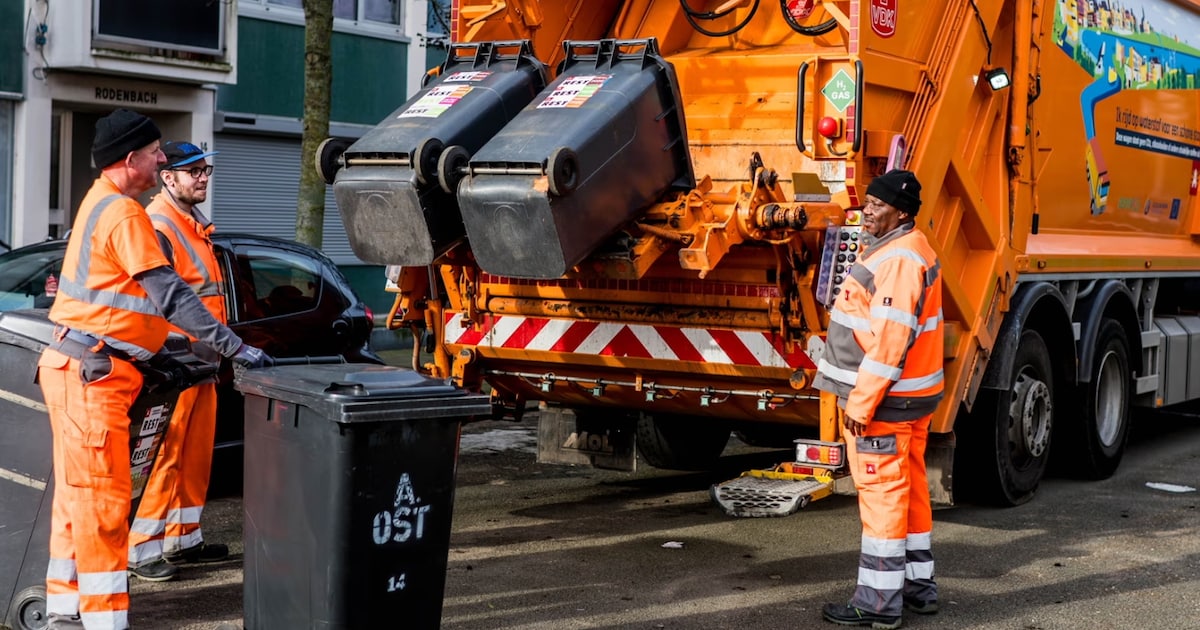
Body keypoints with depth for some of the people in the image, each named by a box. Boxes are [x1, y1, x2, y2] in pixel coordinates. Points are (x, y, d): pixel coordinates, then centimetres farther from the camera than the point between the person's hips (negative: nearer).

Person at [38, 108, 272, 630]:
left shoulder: (101, 201, 15)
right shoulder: (124, 213, -16)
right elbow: (170, 295, -21)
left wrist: (160, 356, 22)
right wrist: (237, 348, -20)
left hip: (81, 367, 10)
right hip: (91, 372, -10)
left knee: (78, 494, 14)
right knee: (103, 497, -6)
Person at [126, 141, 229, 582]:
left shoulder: (194, 225, 18)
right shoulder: (158, 225, -13)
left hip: (200, 362, 10)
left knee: (196, 453, 13)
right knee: (165, 455, -7)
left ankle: (184, 538, 23)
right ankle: (142, 548, -1)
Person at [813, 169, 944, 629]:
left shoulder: (898, 259, -19)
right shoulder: (911, 250, 15)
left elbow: (889, 338, -26)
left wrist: (860, 400, -24)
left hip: (885, 399, -11)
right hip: (912, 394, 11)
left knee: (882, 494, -6)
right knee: (909, 490, 16)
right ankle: (918, 586, 25)